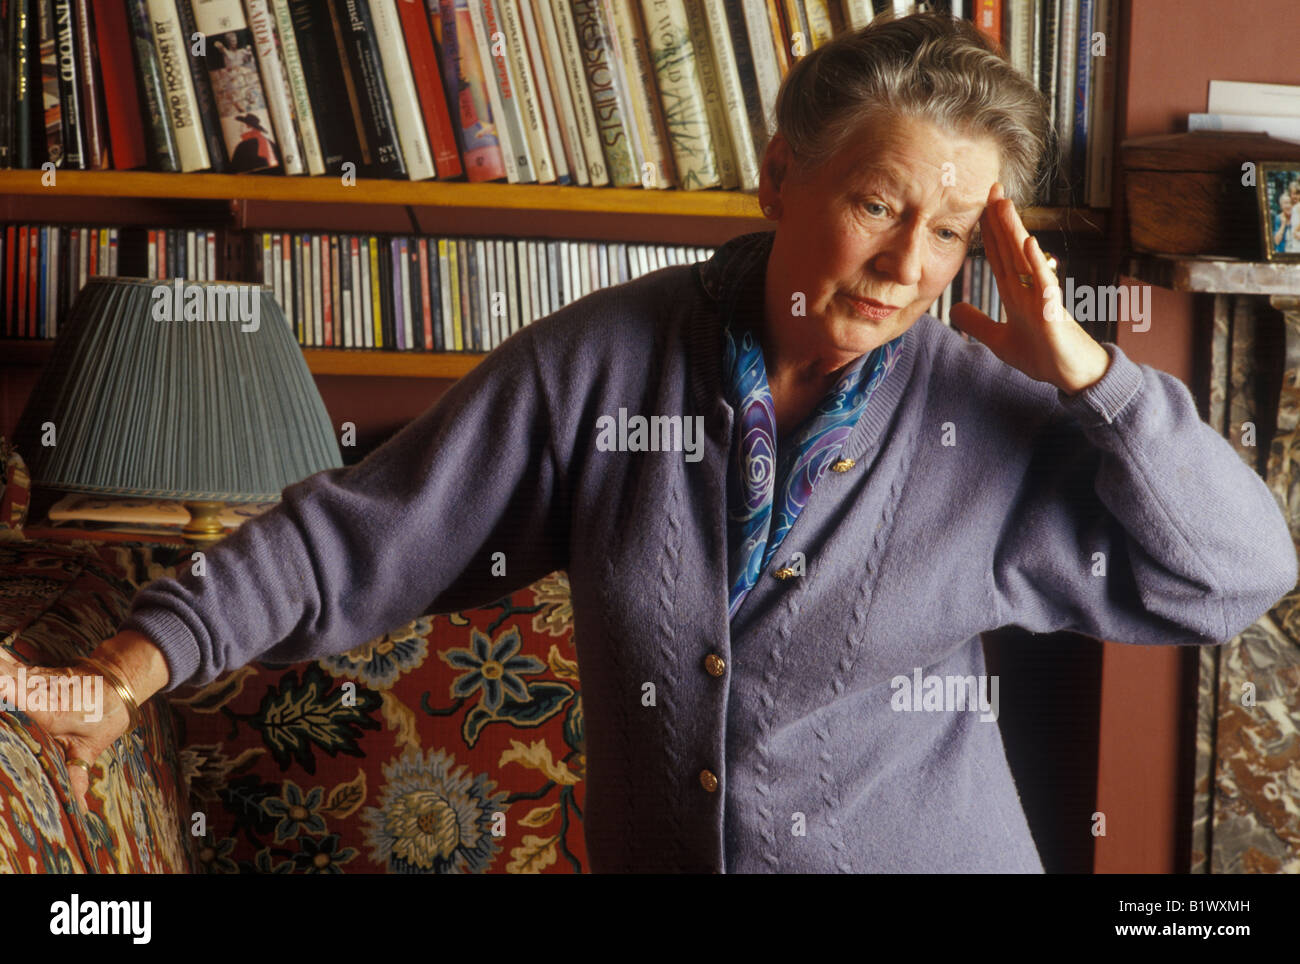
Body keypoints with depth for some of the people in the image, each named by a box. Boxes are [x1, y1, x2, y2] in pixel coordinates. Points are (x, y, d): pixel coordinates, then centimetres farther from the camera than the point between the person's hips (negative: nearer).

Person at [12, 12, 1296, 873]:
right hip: (649, 849, 2)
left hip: (922, 851, -1)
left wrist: (1080, 371, -19)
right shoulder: (602, 361, -8)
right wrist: (154, 650, -13)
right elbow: (370, 530, -4)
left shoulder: (988, 420, -11)